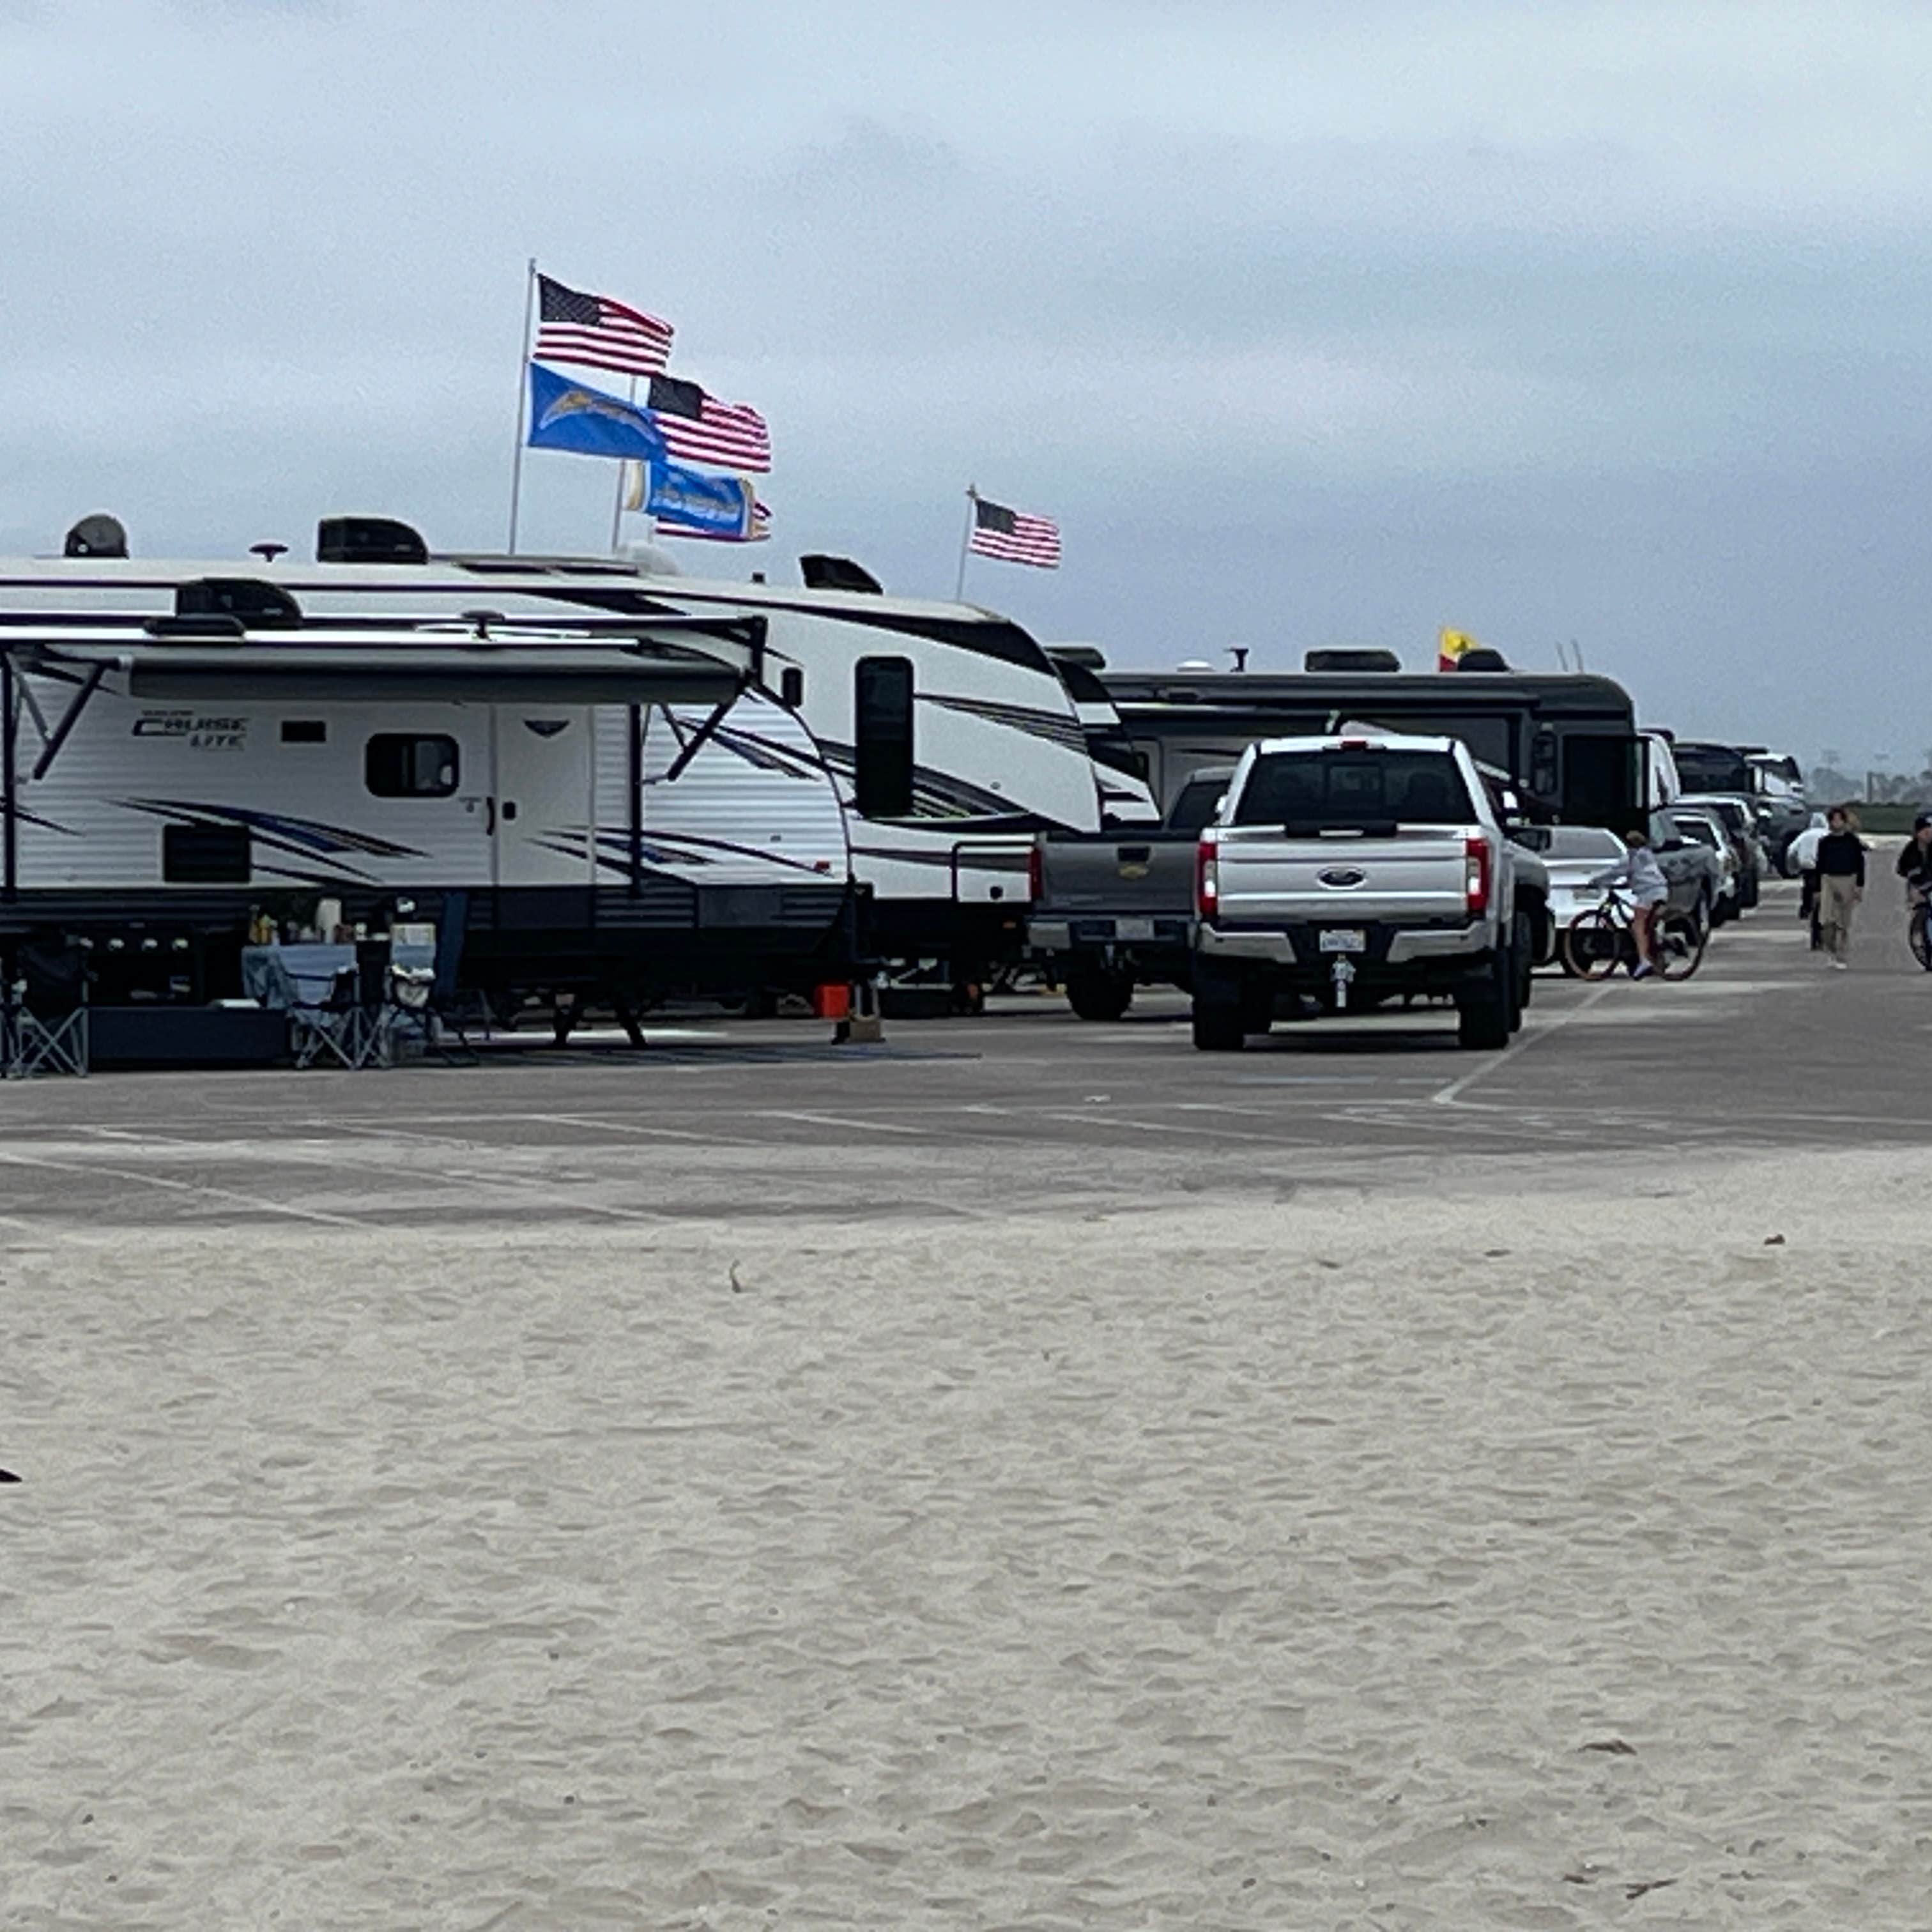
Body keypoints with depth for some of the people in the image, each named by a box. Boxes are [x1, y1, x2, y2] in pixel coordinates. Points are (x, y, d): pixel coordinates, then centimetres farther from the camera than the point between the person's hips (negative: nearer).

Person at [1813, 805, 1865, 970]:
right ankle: (1831, 949, 9)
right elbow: (1820, 866, 11)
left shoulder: (1853, 841, 3)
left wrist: (1860, 886, -4)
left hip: (1848, 881, -1)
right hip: (1828, 881, 1)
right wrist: (1818, 889, 9)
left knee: (1844, 923, 1)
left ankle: (1841, 957, 8)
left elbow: (1860, 864, 5)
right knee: (1826, 920, -14)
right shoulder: (1824, 842, 7)